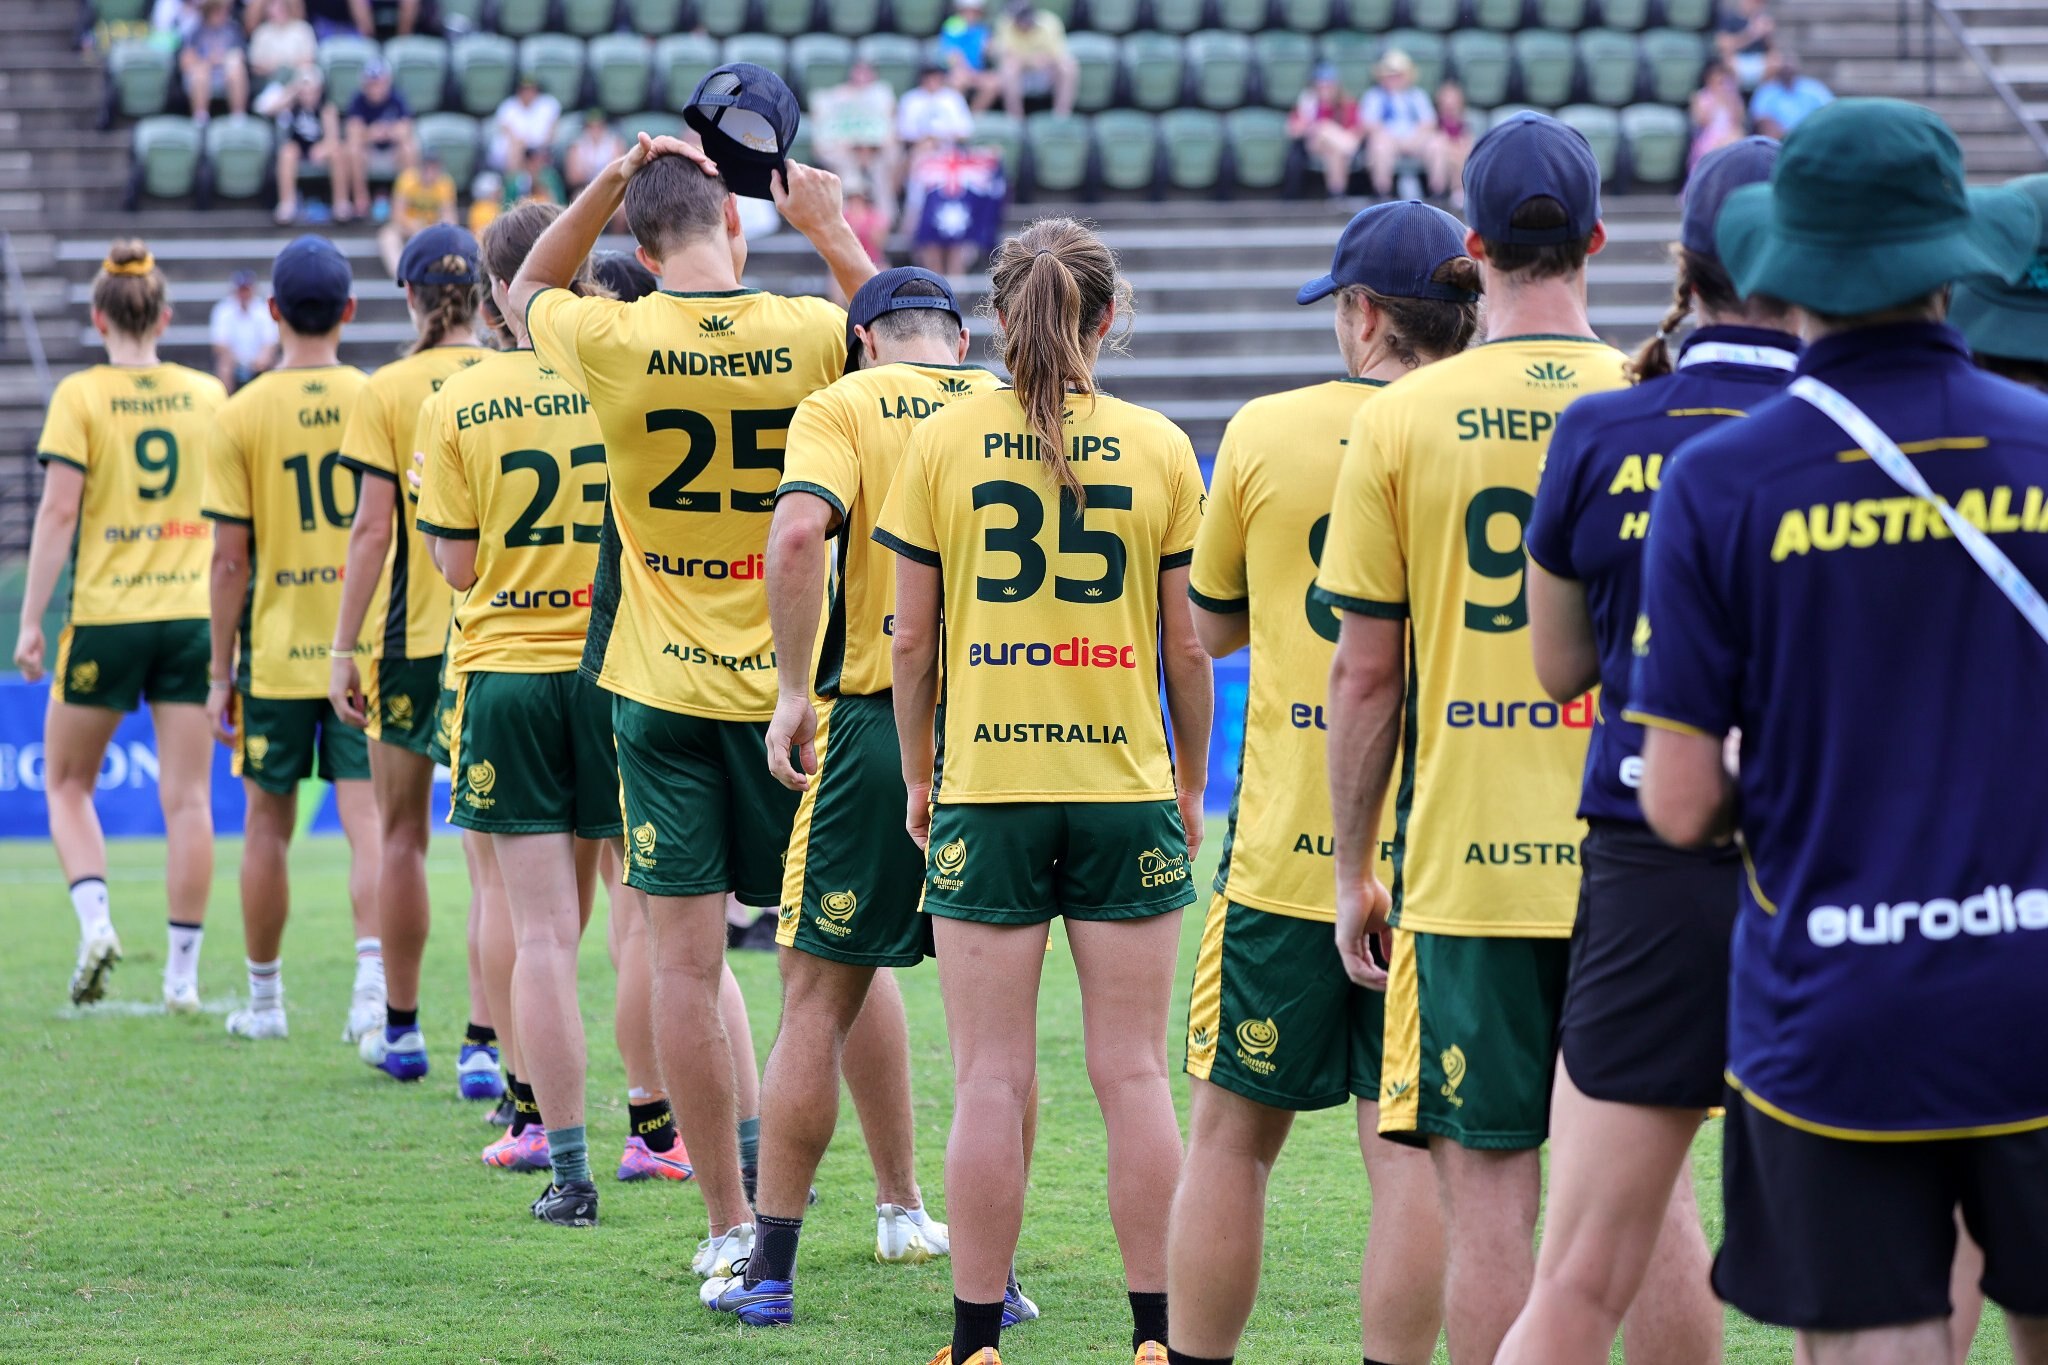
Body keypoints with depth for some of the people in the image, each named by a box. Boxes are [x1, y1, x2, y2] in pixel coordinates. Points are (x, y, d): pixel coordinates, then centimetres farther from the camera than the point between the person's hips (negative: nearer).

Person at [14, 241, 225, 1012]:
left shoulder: (80, 397, -5)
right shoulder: (208, 395, 5)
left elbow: (59, 512, -10)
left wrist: (30, 621, -6)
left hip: (106, 615, -3)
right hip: (193, 610, 3)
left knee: (66, 782, 14)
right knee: (187, 796, 3)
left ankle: (95, 920, -6)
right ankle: (183, 971, 1)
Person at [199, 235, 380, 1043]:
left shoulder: (243, 416, -6)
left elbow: (230, 560, -6)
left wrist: (221, 673, 1)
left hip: (276, 651, -1)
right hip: (367, 647, 1)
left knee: (268, 824, 11)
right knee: (365, 818, -2)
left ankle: (265, 999, 20)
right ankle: (372, 983, -18)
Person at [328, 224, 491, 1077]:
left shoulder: (389, 392, -6)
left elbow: (372, 528, -9)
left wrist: (343, 647, -5)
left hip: (415, 632, -2)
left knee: (402, 832, 13)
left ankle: (401, 1031, 19)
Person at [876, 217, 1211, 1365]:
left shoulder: (943, 443, -1)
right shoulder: (1160, 449, 0)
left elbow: (911, 643, 1)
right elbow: (1187, 646, 3)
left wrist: (919, 776, 13)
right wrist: (1192, 784, 15)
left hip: (987, 788, -1)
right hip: (1127, 791, 1)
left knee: (992, 1080, 2)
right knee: (1133, 1072, 5)